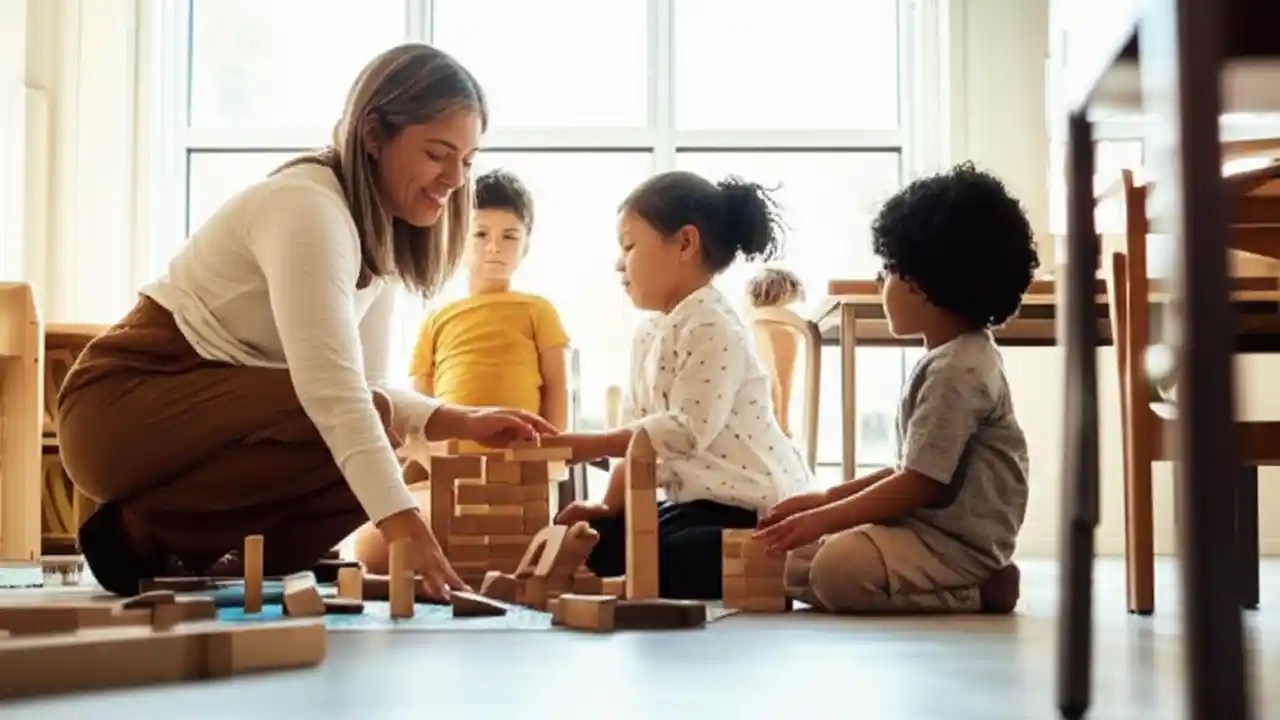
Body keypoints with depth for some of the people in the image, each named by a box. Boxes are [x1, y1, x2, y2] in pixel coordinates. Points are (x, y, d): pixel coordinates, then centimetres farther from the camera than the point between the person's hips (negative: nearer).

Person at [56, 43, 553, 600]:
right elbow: (330, 387, -33)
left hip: (210, 410, 9)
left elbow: (366, 384, 4)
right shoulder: (307, 208, -22)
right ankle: (144, 530, -13)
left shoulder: (382, 231, 6)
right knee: (344, 426, -28)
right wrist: (404, 528, -40)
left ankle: (194, 557, 1)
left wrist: (462, 421, -13)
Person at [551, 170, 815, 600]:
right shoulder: (649, 335, 14)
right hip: (695, 499, 10)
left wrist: (588, 446, -26)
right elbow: (639, 431, 14)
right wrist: (610, 508, 3)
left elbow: (687, 429, -26)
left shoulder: (713, 329, -17)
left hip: (751, 506, -10)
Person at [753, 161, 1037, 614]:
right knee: (787, 557, 10)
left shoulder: (958, 369, -18)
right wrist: (825, 499, 14)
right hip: (927, 529, 11)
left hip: (957, 545, -11)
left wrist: (823, 519, -16)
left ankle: (973, 595, -11)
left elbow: (918, 484, -20)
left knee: (838, 567, -33)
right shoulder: (950, 358, 15)